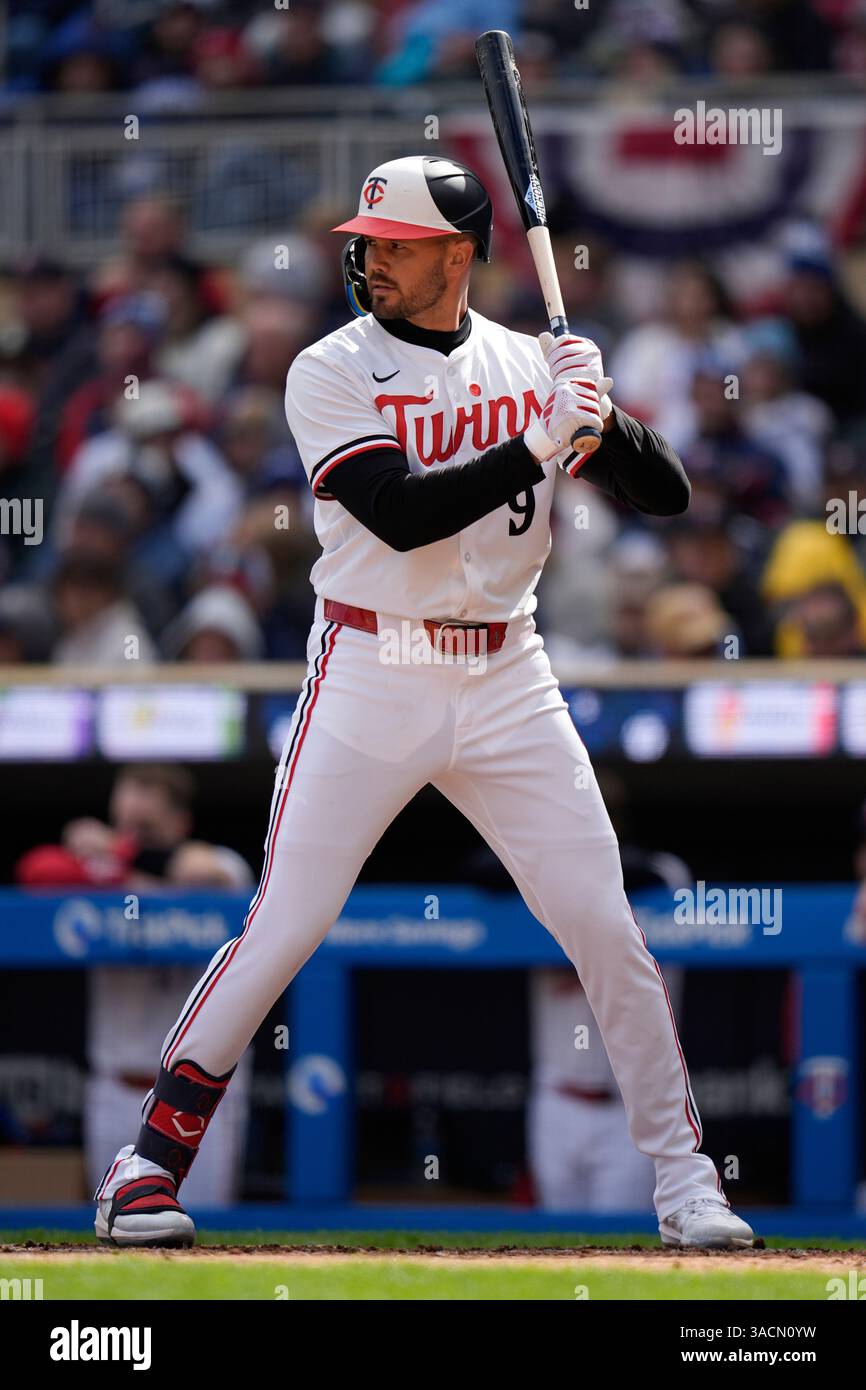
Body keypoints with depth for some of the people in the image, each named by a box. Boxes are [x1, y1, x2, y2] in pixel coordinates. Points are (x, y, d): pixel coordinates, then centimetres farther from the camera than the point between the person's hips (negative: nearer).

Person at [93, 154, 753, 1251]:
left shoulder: (531, 365, 7)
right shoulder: (332, 373, -4)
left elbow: (667, 496, 4)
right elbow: (403, 514, -19)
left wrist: (605, 423, -15)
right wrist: (541, 443, -23)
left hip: (505, 681, 3)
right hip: (371, 677, -3)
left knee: (604, 927, -1)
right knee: (283, 930, -8)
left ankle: (683, 1179, 8)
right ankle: (152, 1159, 2)